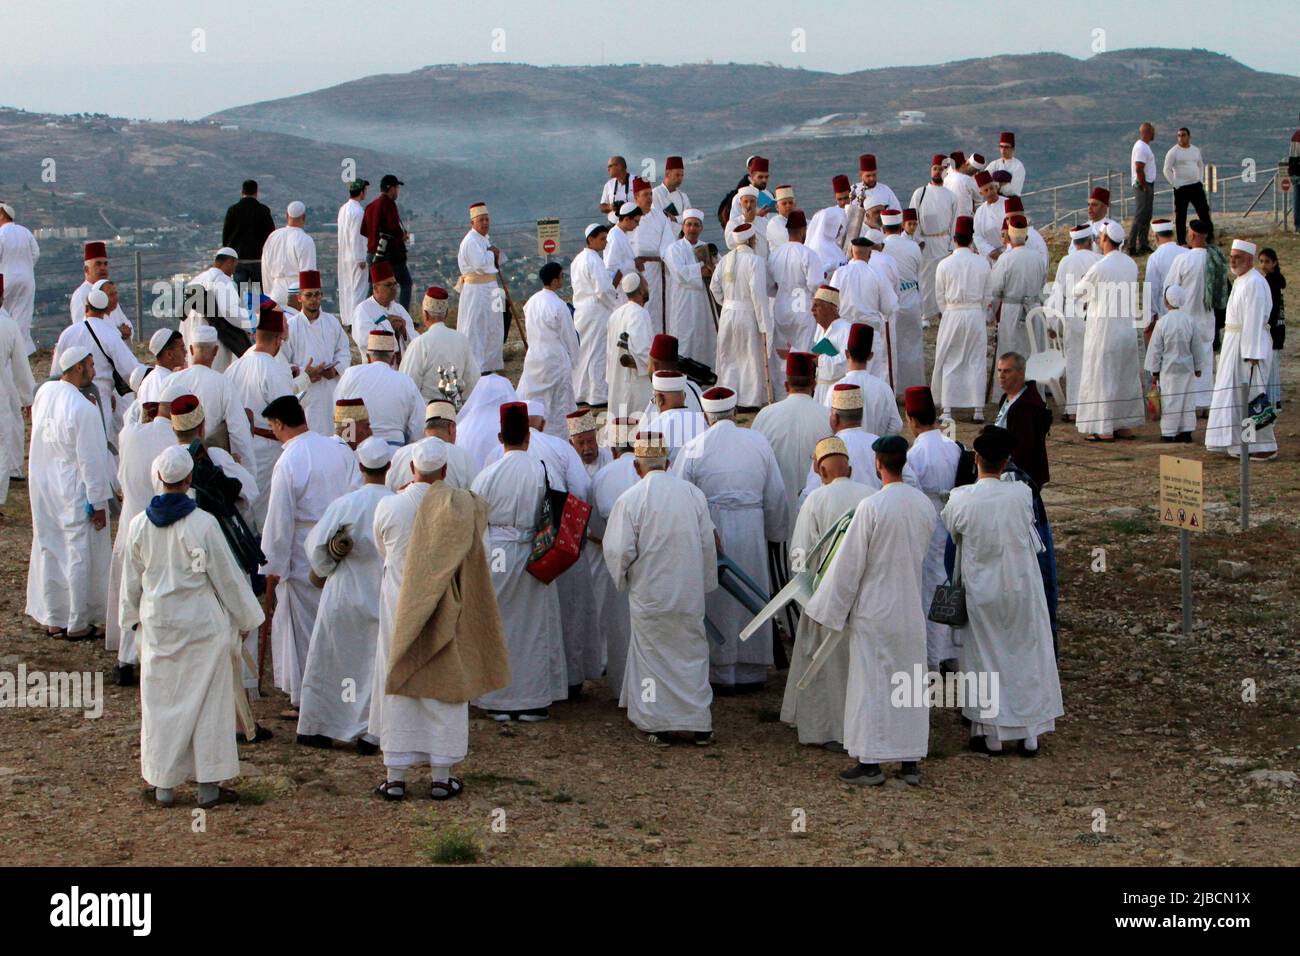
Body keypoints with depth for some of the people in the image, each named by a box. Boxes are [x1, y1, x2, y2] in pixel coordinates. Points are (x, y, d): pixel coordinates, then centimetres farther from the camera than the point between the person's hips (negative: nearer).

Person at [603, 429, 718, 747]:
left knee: (653, 655, 9)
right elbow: (708, 545, 5)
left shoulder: (630, 499, -13)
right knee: (692, 653, 12)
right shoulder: (694, 494, -2)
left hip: (649, 593, -3)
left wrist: (623, 578, 6)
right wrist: (705, 584, 18)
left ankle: (657, 726, 13)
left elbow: (618, 550, -14)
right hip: (689, 593, 3)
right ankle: (700, 726, 16)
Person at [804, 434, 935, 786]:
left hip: (874, 610, -5)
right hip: (912, 610, 5)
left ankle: (870, 763, 3)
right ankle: (911, 762, 15)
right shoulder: (925, 505, 0)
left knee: (871, 683, 2)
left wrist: (830, 610, -3)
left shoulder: (871, 506, -17)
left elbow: (849, 562, -13)